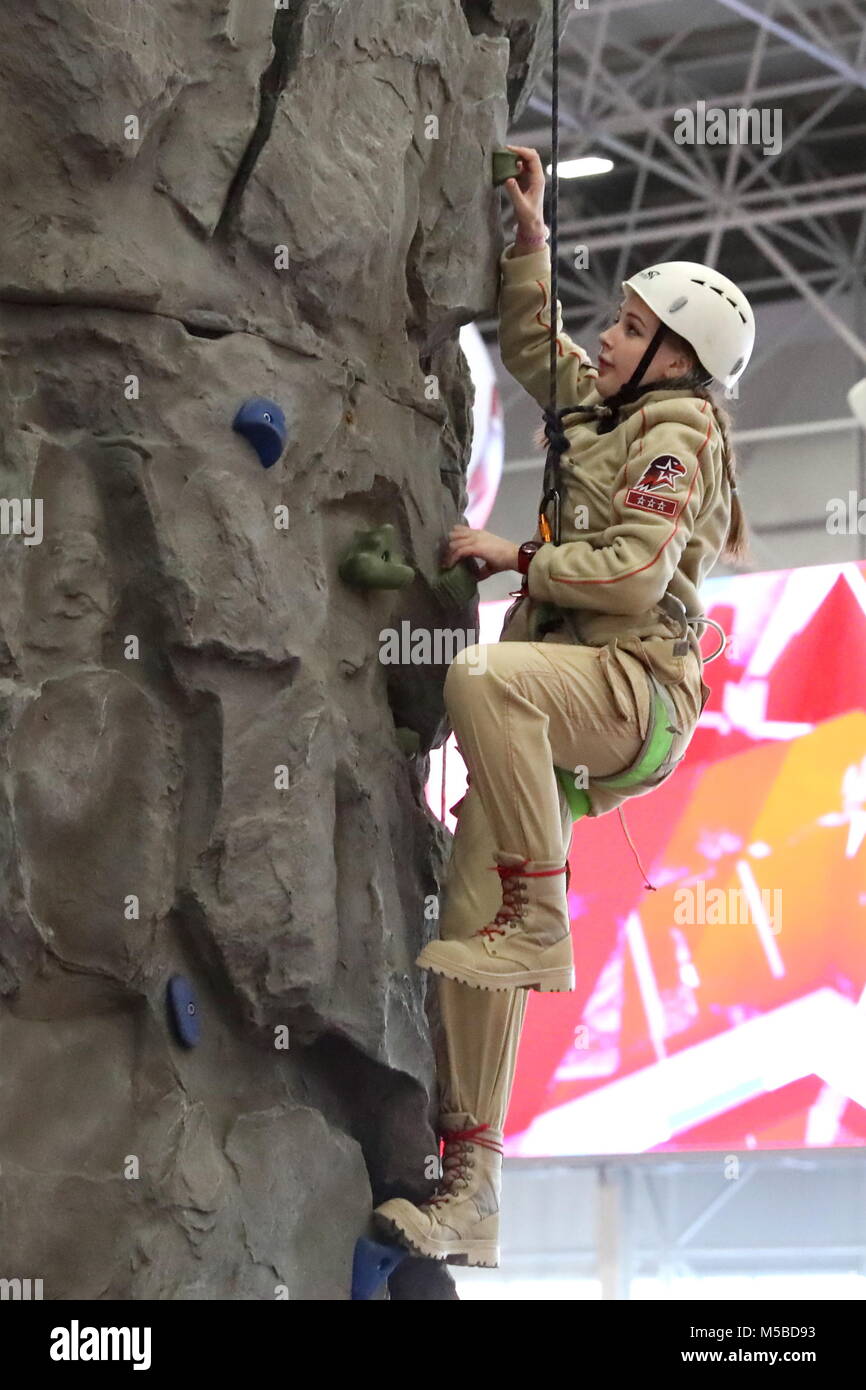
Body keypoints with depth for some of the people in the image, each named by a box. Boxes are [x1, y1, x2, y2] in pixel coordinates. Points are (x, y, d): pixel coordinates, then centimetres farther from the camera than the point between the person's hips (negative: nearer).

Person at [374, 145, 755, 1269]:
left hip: (631, 683, -9)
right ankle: (469, 1193, 0)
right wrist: (530, 241, 29)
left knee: (483, 676, -41)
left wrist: (517, 555, -8)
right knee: (470, 929, -1)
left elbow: (635, 574, -16)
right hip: (560, 698, 9)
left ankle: (541, 924, -30)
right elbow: (535, 350, 38)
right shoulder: (612, 407, 23)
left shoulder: (678, 434, -3)